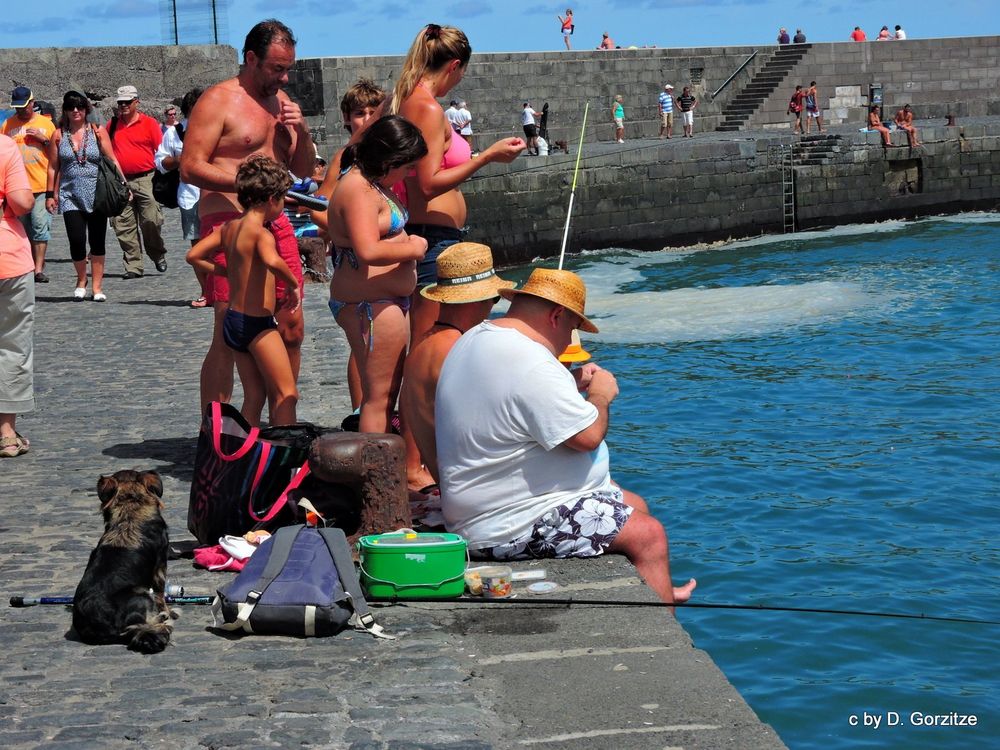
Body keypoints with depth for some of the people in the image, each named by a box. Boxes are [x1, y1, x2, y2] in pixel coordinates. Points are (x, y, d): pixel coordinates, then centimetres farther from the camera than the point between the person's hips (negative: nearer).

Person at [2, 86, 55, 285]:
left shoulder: (45, 123, 6)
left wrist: (44, 139, -7)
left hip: (42, 185, -2)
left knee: (40, 226, -9)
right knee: (24, 228, 7)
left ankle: (39, 269, -8)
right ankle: (31, 266, 16)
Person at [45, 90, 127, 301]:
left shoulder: (97, 132, 3)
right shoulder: (58, 135, 6)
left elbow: (112, 161, 3)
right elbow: (53, 168, 10)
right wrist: (50, 194, 6)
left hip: (96, 194, 0)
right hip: (70, 195, 0)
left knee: (97, 243, 1)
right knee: (76, 241, -9)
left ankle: (97, 287, 11)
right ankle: (81, 280, 17)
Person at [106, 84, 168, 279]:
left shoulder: (149, 123, 1)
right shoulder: (112, 124, 12)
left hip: (145, 179, -3)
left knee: (151, 222, -6)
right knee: (124, 226, 1)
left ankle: (158, 256, 18)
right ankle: (133, 267, 6)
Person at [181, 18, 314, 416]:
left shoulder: (280, 100, 17)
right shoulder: (217, 101, -6)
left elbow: (304, 169, 21)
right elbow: (190, 167, -14)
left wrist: (302, 130, 2)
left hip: (276, 223, 8)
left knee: (292, 330, 9)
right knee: (229, 337, -9)